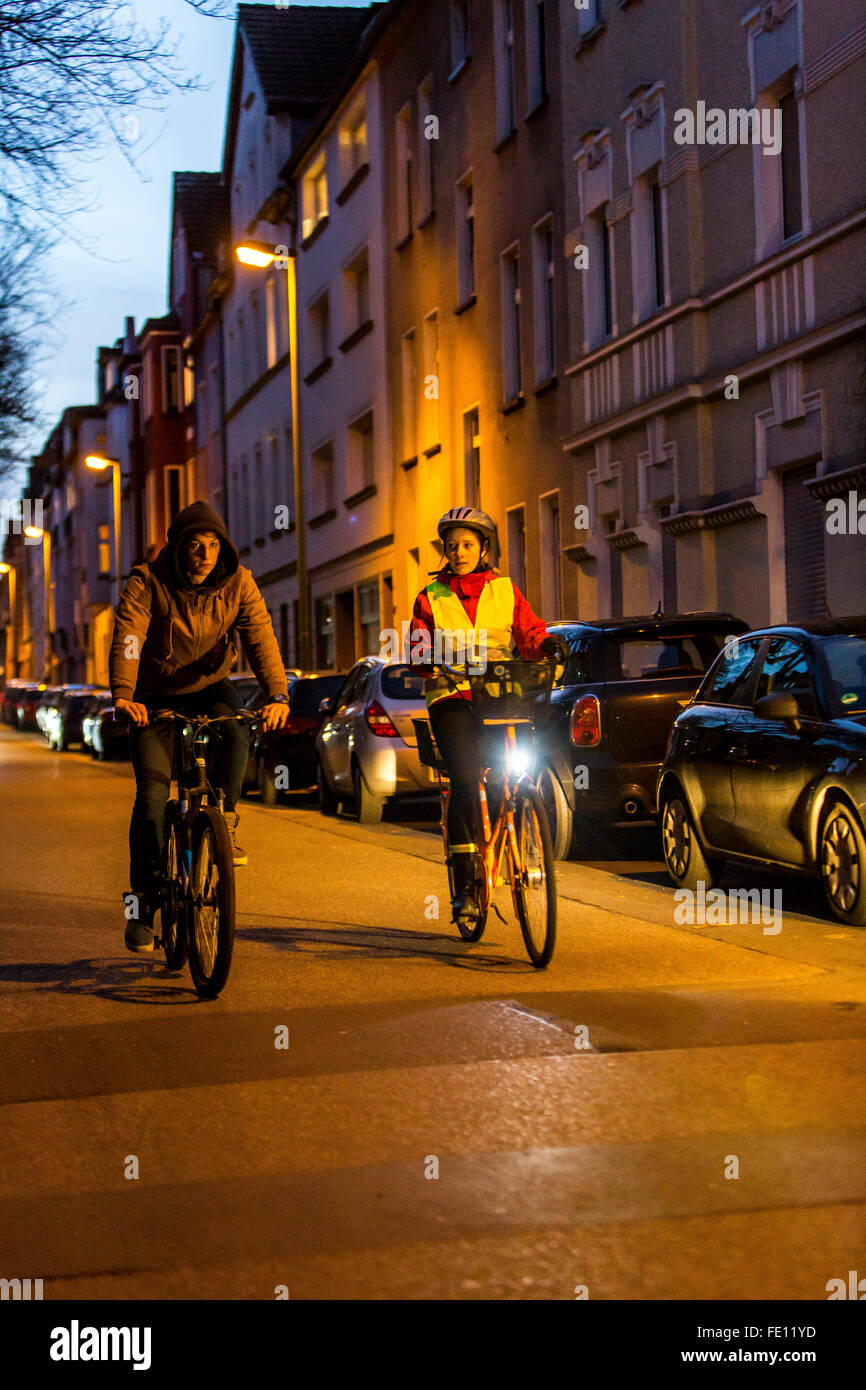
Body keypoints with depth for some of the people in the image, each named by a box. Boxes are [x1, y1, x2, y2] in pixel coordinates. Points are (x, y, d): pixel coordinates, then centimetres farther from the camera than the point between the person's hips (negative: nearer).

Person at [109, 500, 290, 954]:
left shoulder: (237, 583, -12)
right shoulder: (147, 582, -18)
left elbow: (261, 639, -22)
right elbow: (127, 638, -32)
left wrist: (277, 695, -39)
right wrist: (123, 694, -50)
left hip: (210, 687, 2)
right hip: (155, 697, -1)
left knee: (236, 733, -32)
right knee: (151, 794, -11)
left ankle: (224, 818, -9)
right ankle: (143, 901, 1)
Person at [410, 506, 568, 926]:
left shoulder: (505, 590, 15)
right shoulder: (431, 597, 12)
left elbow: (528, 632, 9)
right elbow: (420, 644, 4)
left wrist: (547, 644, -14)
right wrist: (430, 660, -19)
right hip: (452, 697, -2)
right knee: (465, 782, -18)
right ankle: (463, 883, -16)